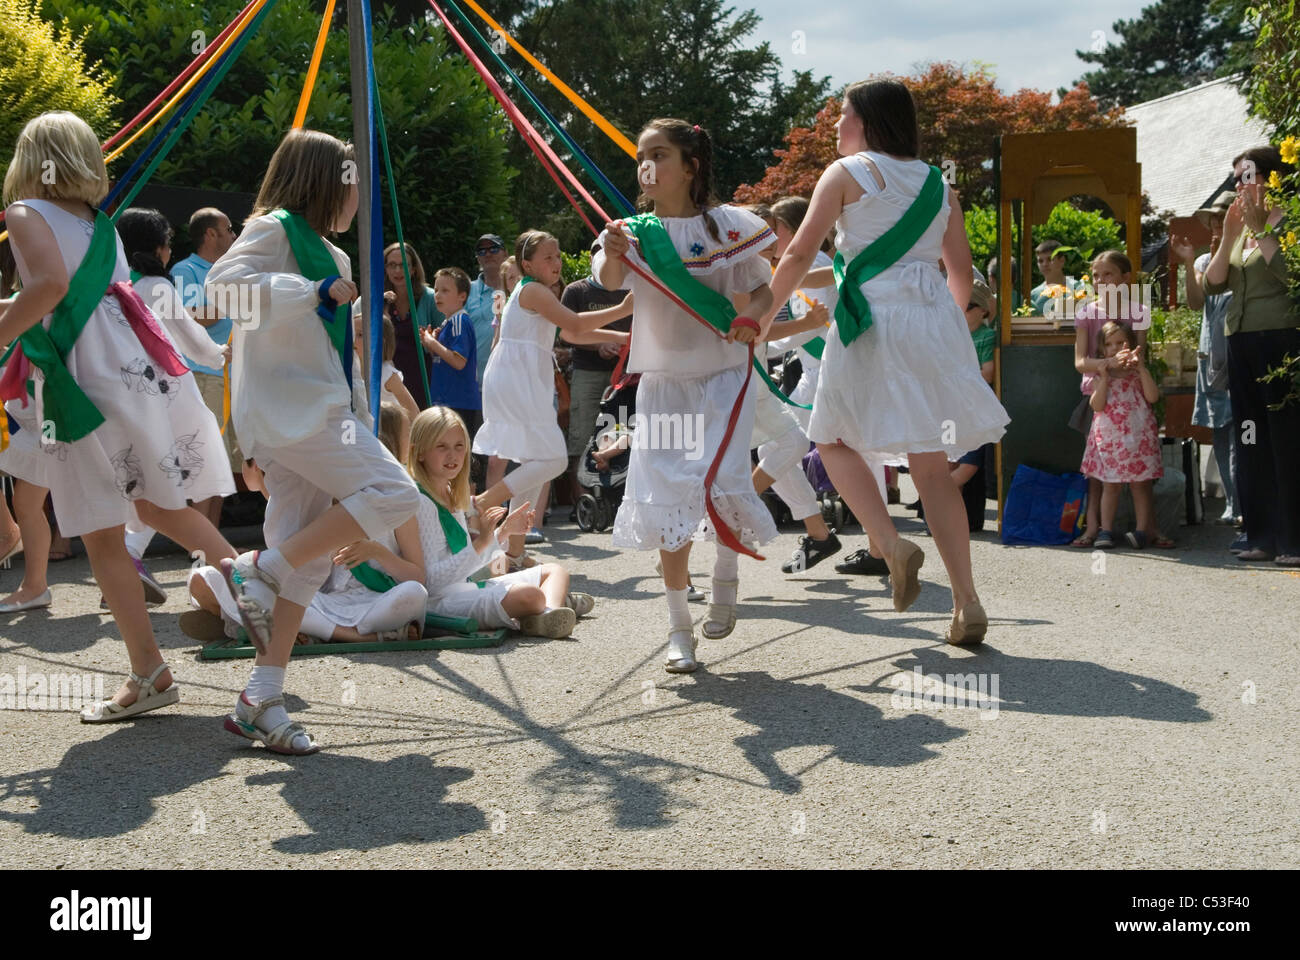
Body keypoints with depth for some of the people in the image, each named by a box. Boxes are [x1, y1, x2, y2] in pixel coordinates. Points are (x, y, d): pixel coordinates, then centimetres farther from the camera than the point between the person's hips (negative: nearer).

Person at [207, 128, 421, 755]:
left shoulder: (328, 253, 24)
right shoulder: (274, 229, -4)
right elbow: (224, 281, -22)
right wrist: (320, 291, -18)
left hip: (316, 412, 9)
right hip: (291, 408, -9)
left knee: (306, 558, 4)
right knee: (392, 492, -20)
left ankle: (262, 702, 5)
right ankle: (260, 572, -14)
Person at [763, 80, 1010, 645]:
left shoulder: (847, 173, 1)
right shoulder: (937, 184, 16)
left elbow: (800, 254, -3)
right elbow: (962, 271, 19)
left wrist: (762, 317, 4)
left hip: (873, 320, -5)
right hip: (936, 323, 5)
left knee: (834, 439, 13)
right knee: (932, 465, 7)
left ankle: (892, 545, -8)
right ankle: (967, 603, 1)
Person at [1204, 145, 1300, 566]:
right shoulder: (1240, 226, 16)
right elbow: (1213, 284, 9)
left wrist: (1259, 229, -16)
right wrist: (1229, 236, -1)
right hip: (1241, 342, 8)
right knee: (1249, 440, 7)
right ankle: (1262, 535, 12)